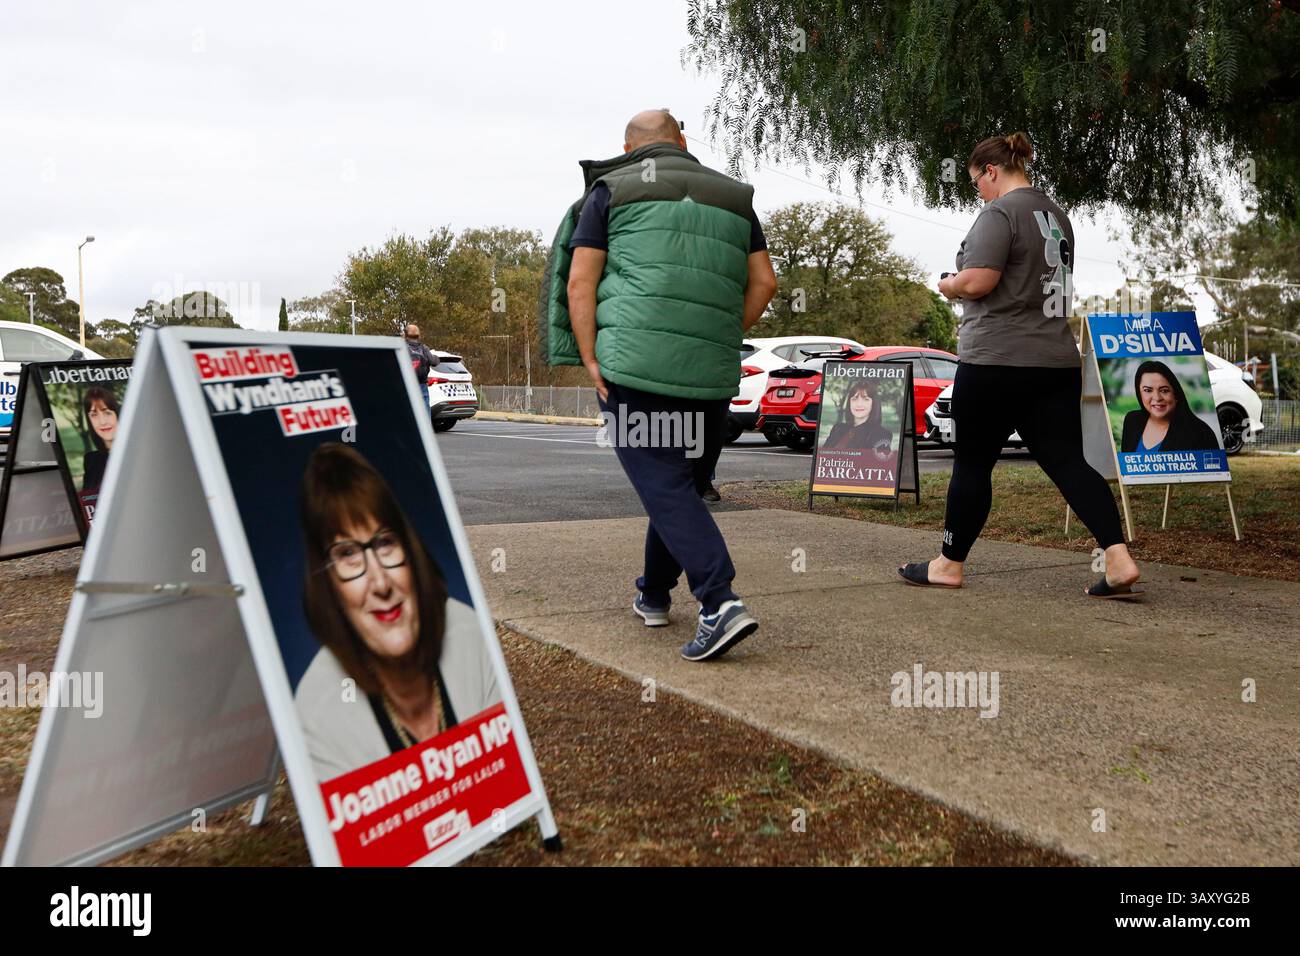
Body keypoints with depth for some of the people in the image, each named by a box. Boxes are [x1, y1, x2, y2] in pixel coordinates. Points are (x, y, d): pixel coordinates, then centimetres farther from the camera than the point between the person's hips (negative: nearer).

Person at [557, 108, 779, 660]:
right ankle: (653, 595, 31)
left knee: (665, 489, -6)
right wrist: (722, 343, 17)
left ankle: (721, 603, -19)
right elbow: (763, 282, 13)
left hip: (634, 364, -4)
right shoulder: (732, 197, 19)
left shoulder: (611, 191, 8)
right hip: (711, 374, 4)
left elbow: (579, 285, -2)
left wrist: (591, 362, -3)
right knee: (685, 485, 18)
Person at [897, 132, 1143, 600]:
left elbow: (977, 281, -20)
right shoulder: (1055, 215, 18)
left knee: (972, 463, 4)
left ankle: (950, 564, 15)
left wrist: (948, 285, 1)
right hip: (1057, 360, 8)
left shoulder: (999, 212, -11)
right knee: (1067, 460, 4)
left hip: (996, 359, -8)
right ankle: (1119, 558, -9)